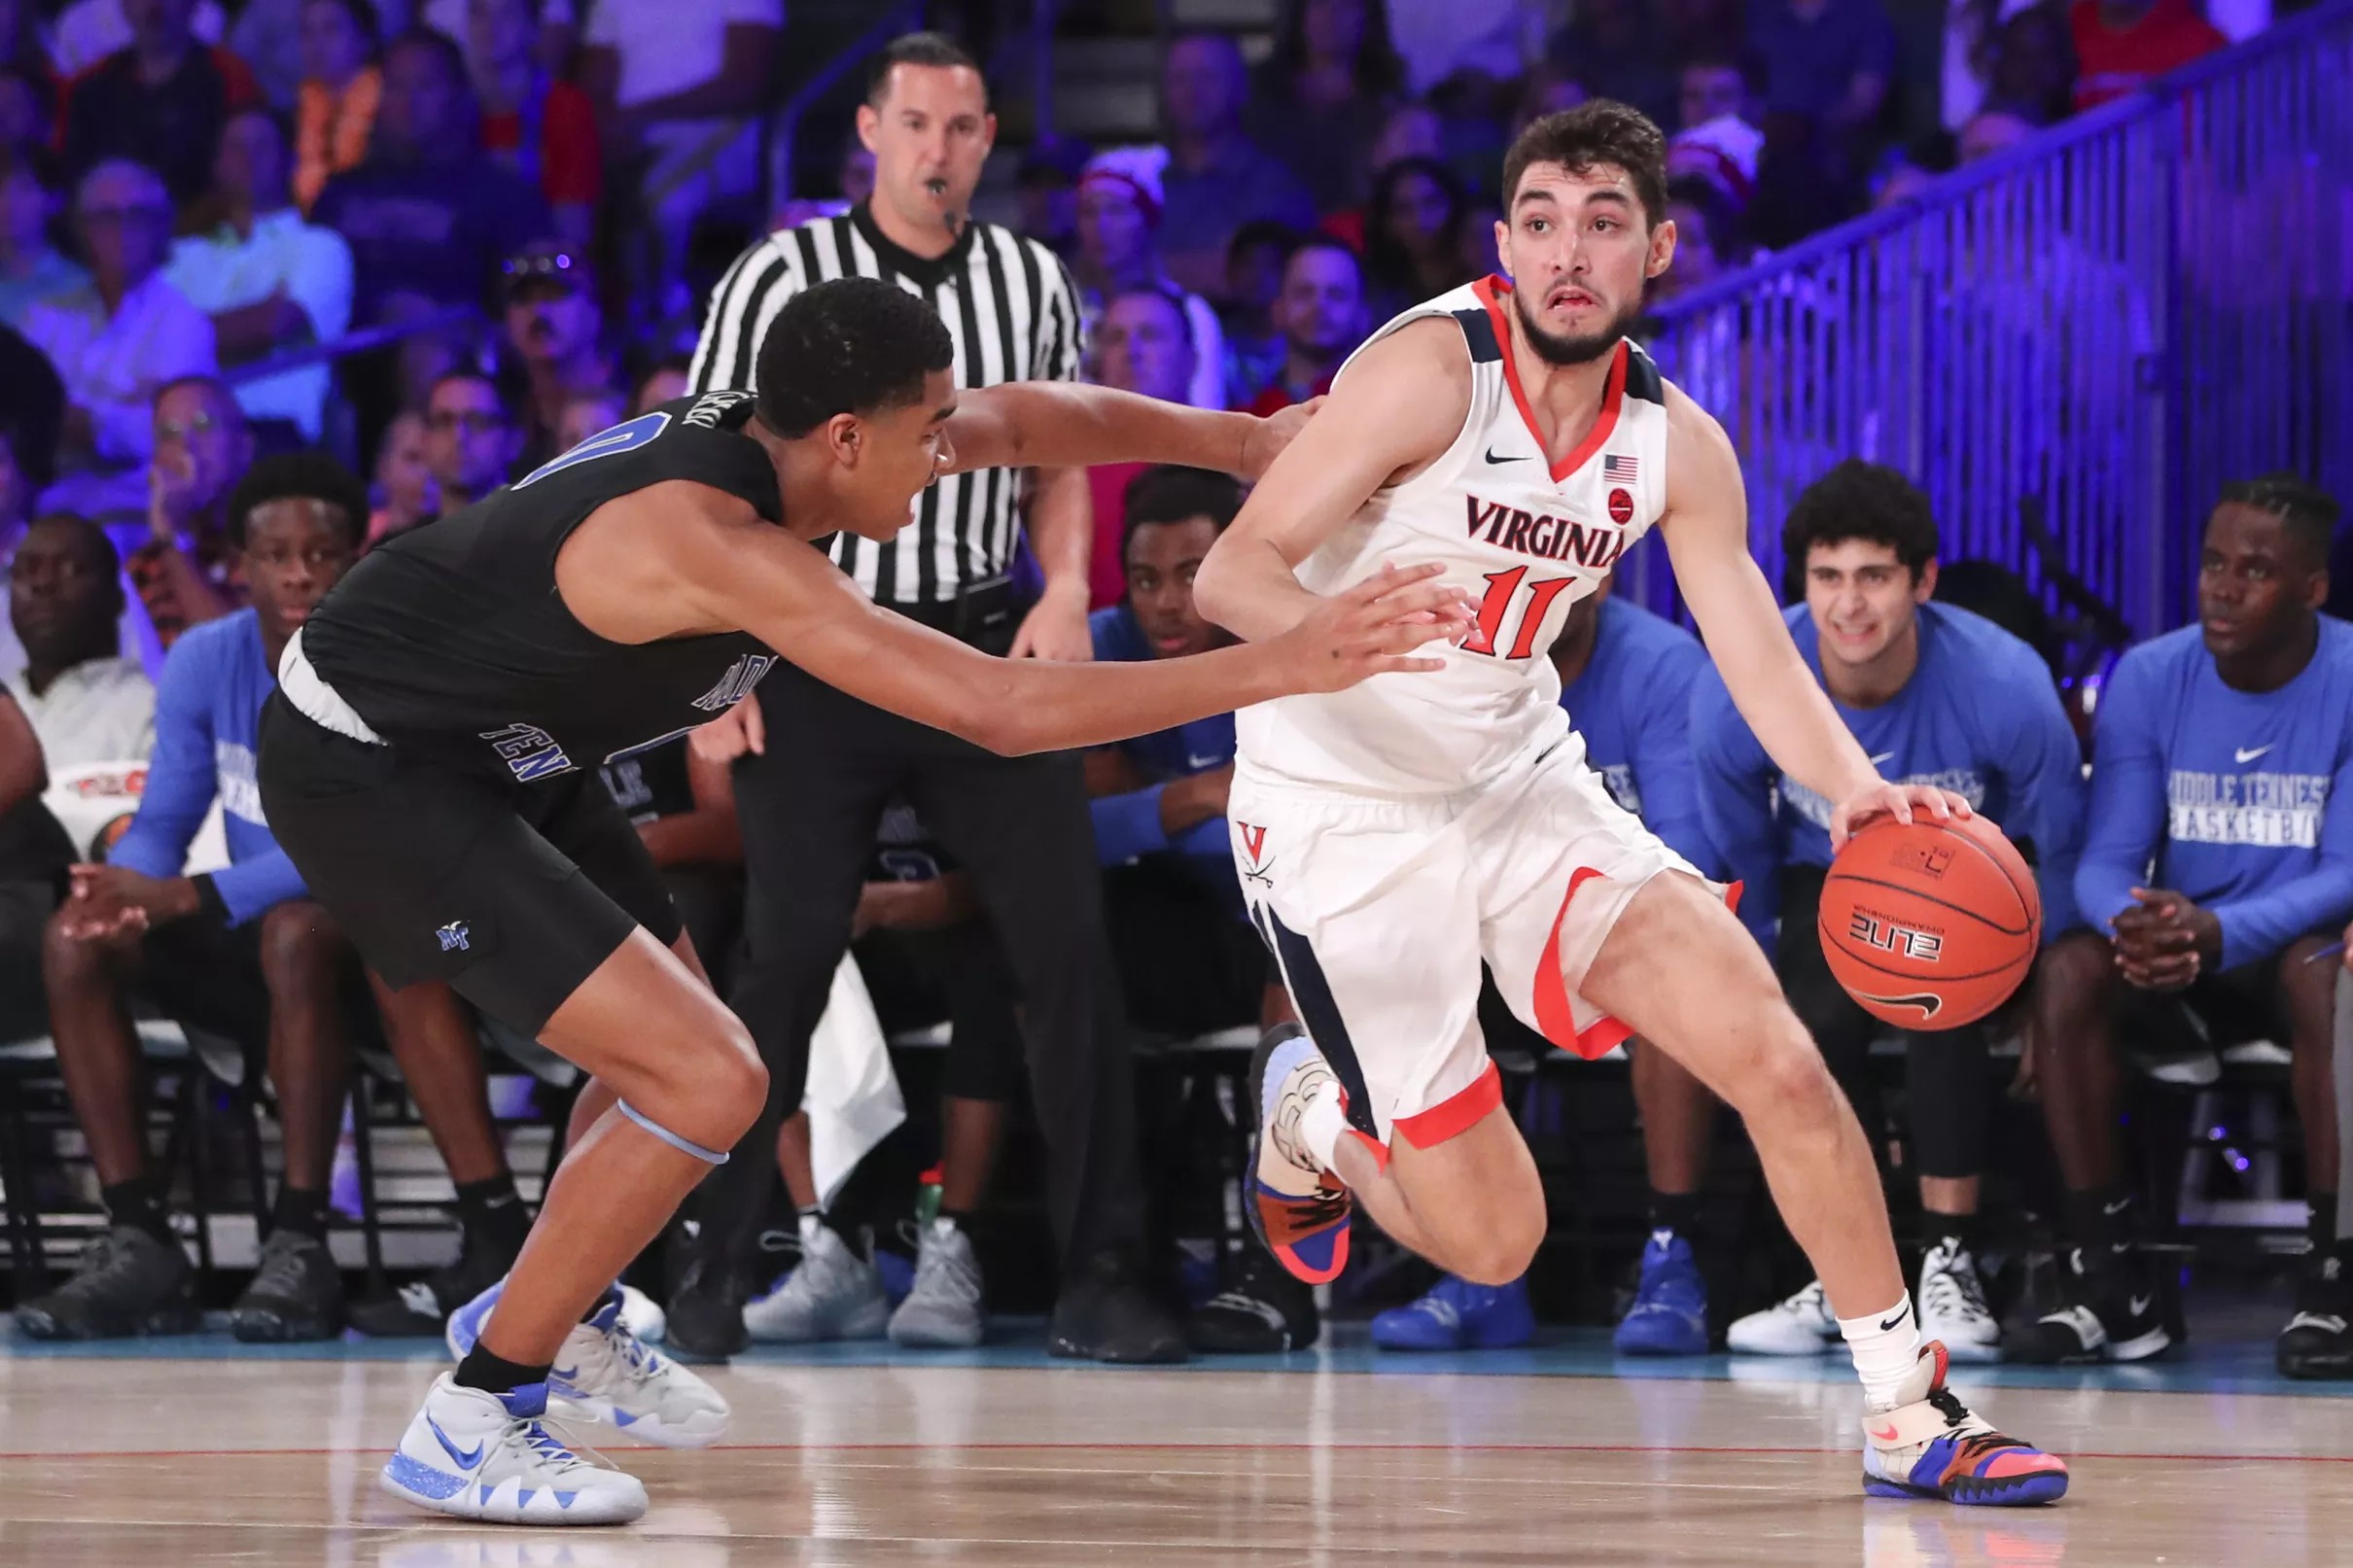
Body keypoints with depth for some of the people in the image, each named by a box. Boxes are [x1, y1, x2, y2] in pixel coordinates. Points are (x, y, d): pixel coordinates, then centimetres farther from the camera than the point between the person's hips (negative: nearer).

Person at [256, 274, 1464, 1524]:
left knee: (671, 1037, 25)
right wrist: (1283, 666, -36)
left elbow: (1017, 419, 15)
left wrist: (1230, 439, 15)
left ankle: (555, 1313, 48)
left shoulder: (762, 432, -5)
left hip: (484, 751, 10)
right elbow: (999, 708, -36)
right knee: (705, 1081, -16)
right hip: (369, 774, -10)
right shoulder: (714, 539, -32)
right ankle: (464, 1426, -5)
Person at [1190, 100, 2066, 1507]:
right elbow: (1234, 576, -22)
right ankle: (1312, 1118, 31)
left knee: (1776, 1055, -13)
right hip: (1338, 811, -5)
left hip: (1521, 782, 5)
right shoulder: (1433, 369, -20)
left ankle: (1914, 1421, -1)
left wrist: (1853, 783, -24)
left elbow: (1758, 655, -3)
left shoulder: (1676, 444, -2)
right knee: (1492, 1242, -3)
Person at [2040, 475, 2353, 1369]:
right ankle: (2109, 1278, -23)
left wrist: (2217, 933, -38)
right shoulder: (2148, 678, -5)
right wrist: (2131, 923, -34)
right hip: (2180, 957, 3)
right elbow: (2107, 858, -7)